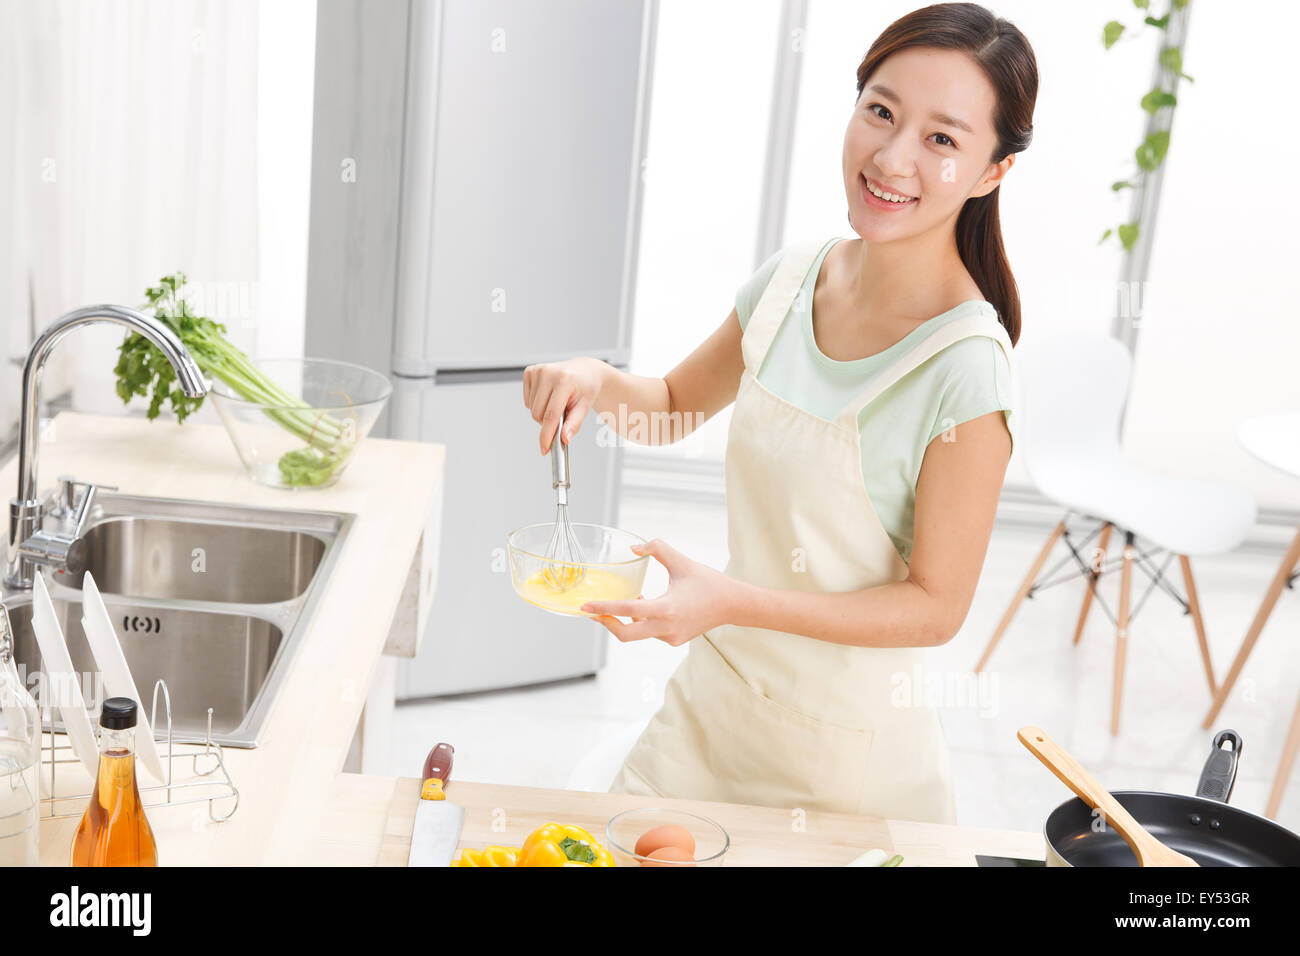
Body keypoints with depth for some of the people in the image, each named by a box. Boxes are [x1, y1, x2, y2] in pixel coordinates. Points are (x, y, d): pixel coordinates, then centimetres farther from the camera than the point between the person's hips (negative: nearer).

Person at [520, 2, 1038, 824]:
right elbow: (679, 404, 11)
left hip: (846, 746, -5)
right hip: (713, 693, 6)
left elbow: (936, 605, -18)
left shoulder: (965, 369, -24)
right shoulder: (792, 279, -6)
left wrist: (734, 601, -28)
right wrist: (598, 383, -11)